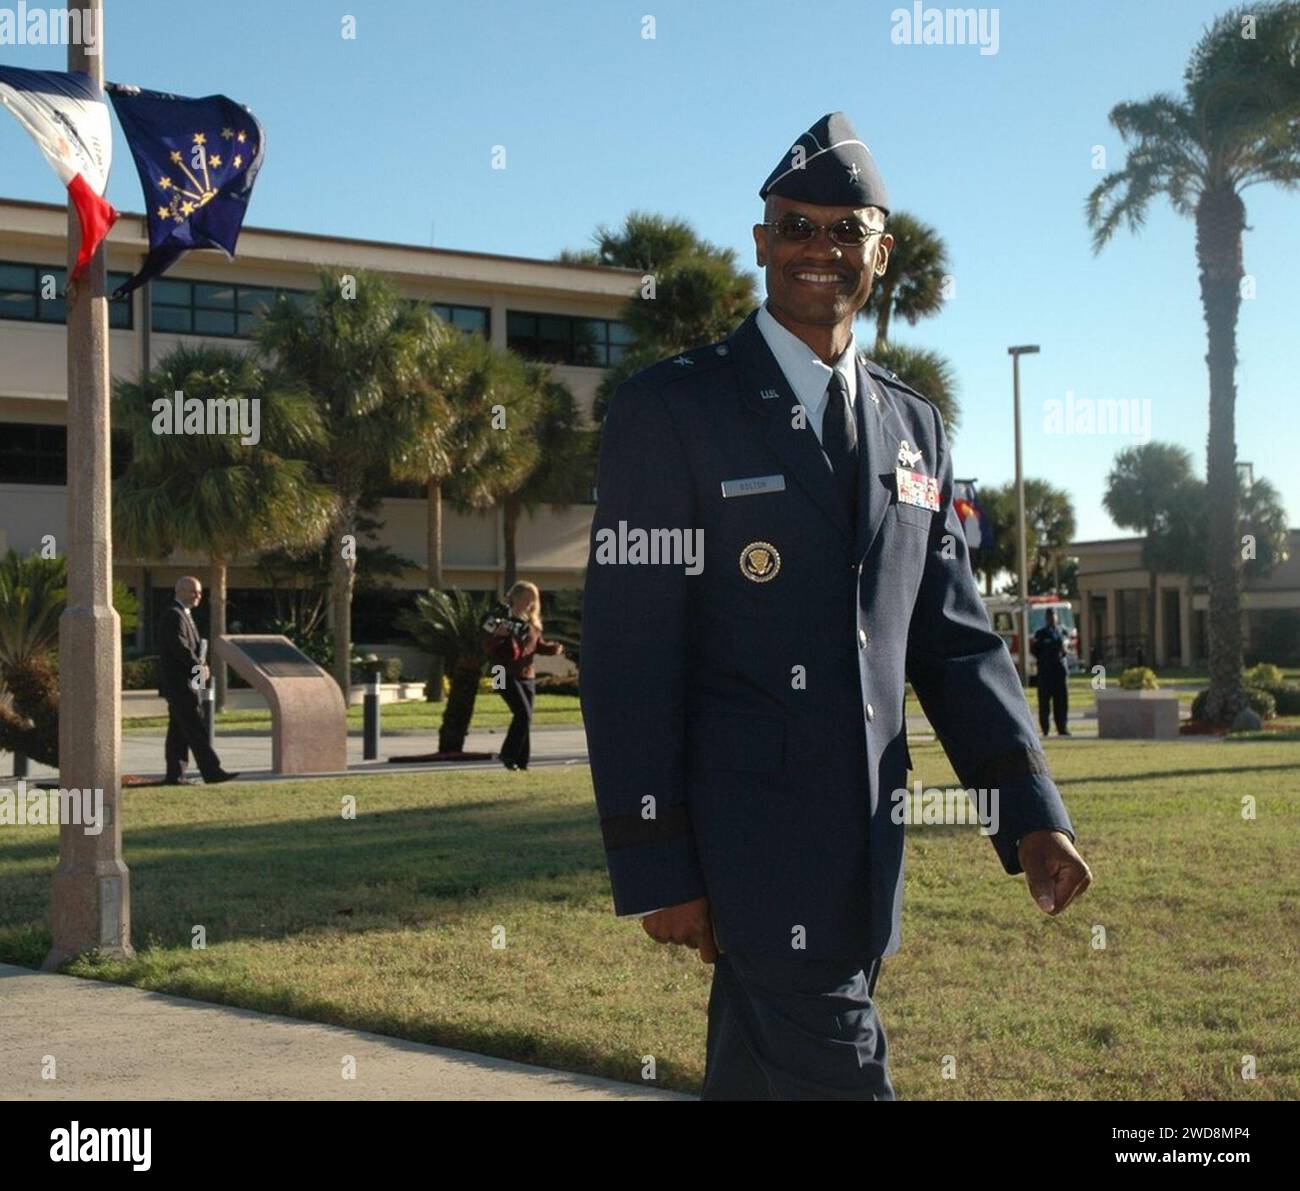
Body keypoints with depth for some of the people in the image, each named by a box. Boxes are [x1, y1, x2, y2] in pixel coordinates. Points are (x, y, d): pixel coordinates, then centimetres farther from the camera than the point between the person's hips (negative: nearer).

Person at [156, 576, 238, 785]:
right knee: (196, 728, -10)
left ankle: (174, 774, 12)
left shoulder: (184, 615, 20)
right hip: (178, 683, -10)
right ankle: (211, 771, -12)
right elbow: (179, 647, -22)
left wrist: (201, 663, 6)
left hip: (183, 683, 10)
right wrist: (199, 666, -13)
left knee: (179, 732, 10)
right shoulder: (174, 615, -13)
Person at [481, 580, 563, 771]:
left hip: (527, 676, 7)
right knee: (523, 713, -19)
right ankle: (507, 754, -6)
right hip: (507, 675, -7)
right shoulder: (504, 620, -9)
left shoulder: (532, 623, 11)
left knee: (527, 718, 7)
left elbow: (538, 645, 21)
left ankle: (522, 762, 15)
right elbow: (487, 646, -12)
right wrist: (497, 634, -32)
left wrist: (552, 648, 1)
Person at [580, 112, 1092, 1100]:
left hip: (866, 849, 6)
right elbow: (628, 655, -9)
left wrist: (1032, 815, -1)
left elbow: (952, 635, 11)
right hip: (745, 847, -5)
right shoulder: (670, 409, -6)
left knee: (758, 1072, 16)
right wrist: (656, 868, -13)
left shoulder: (914, 427, 12)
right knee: (833, 1074, -6)